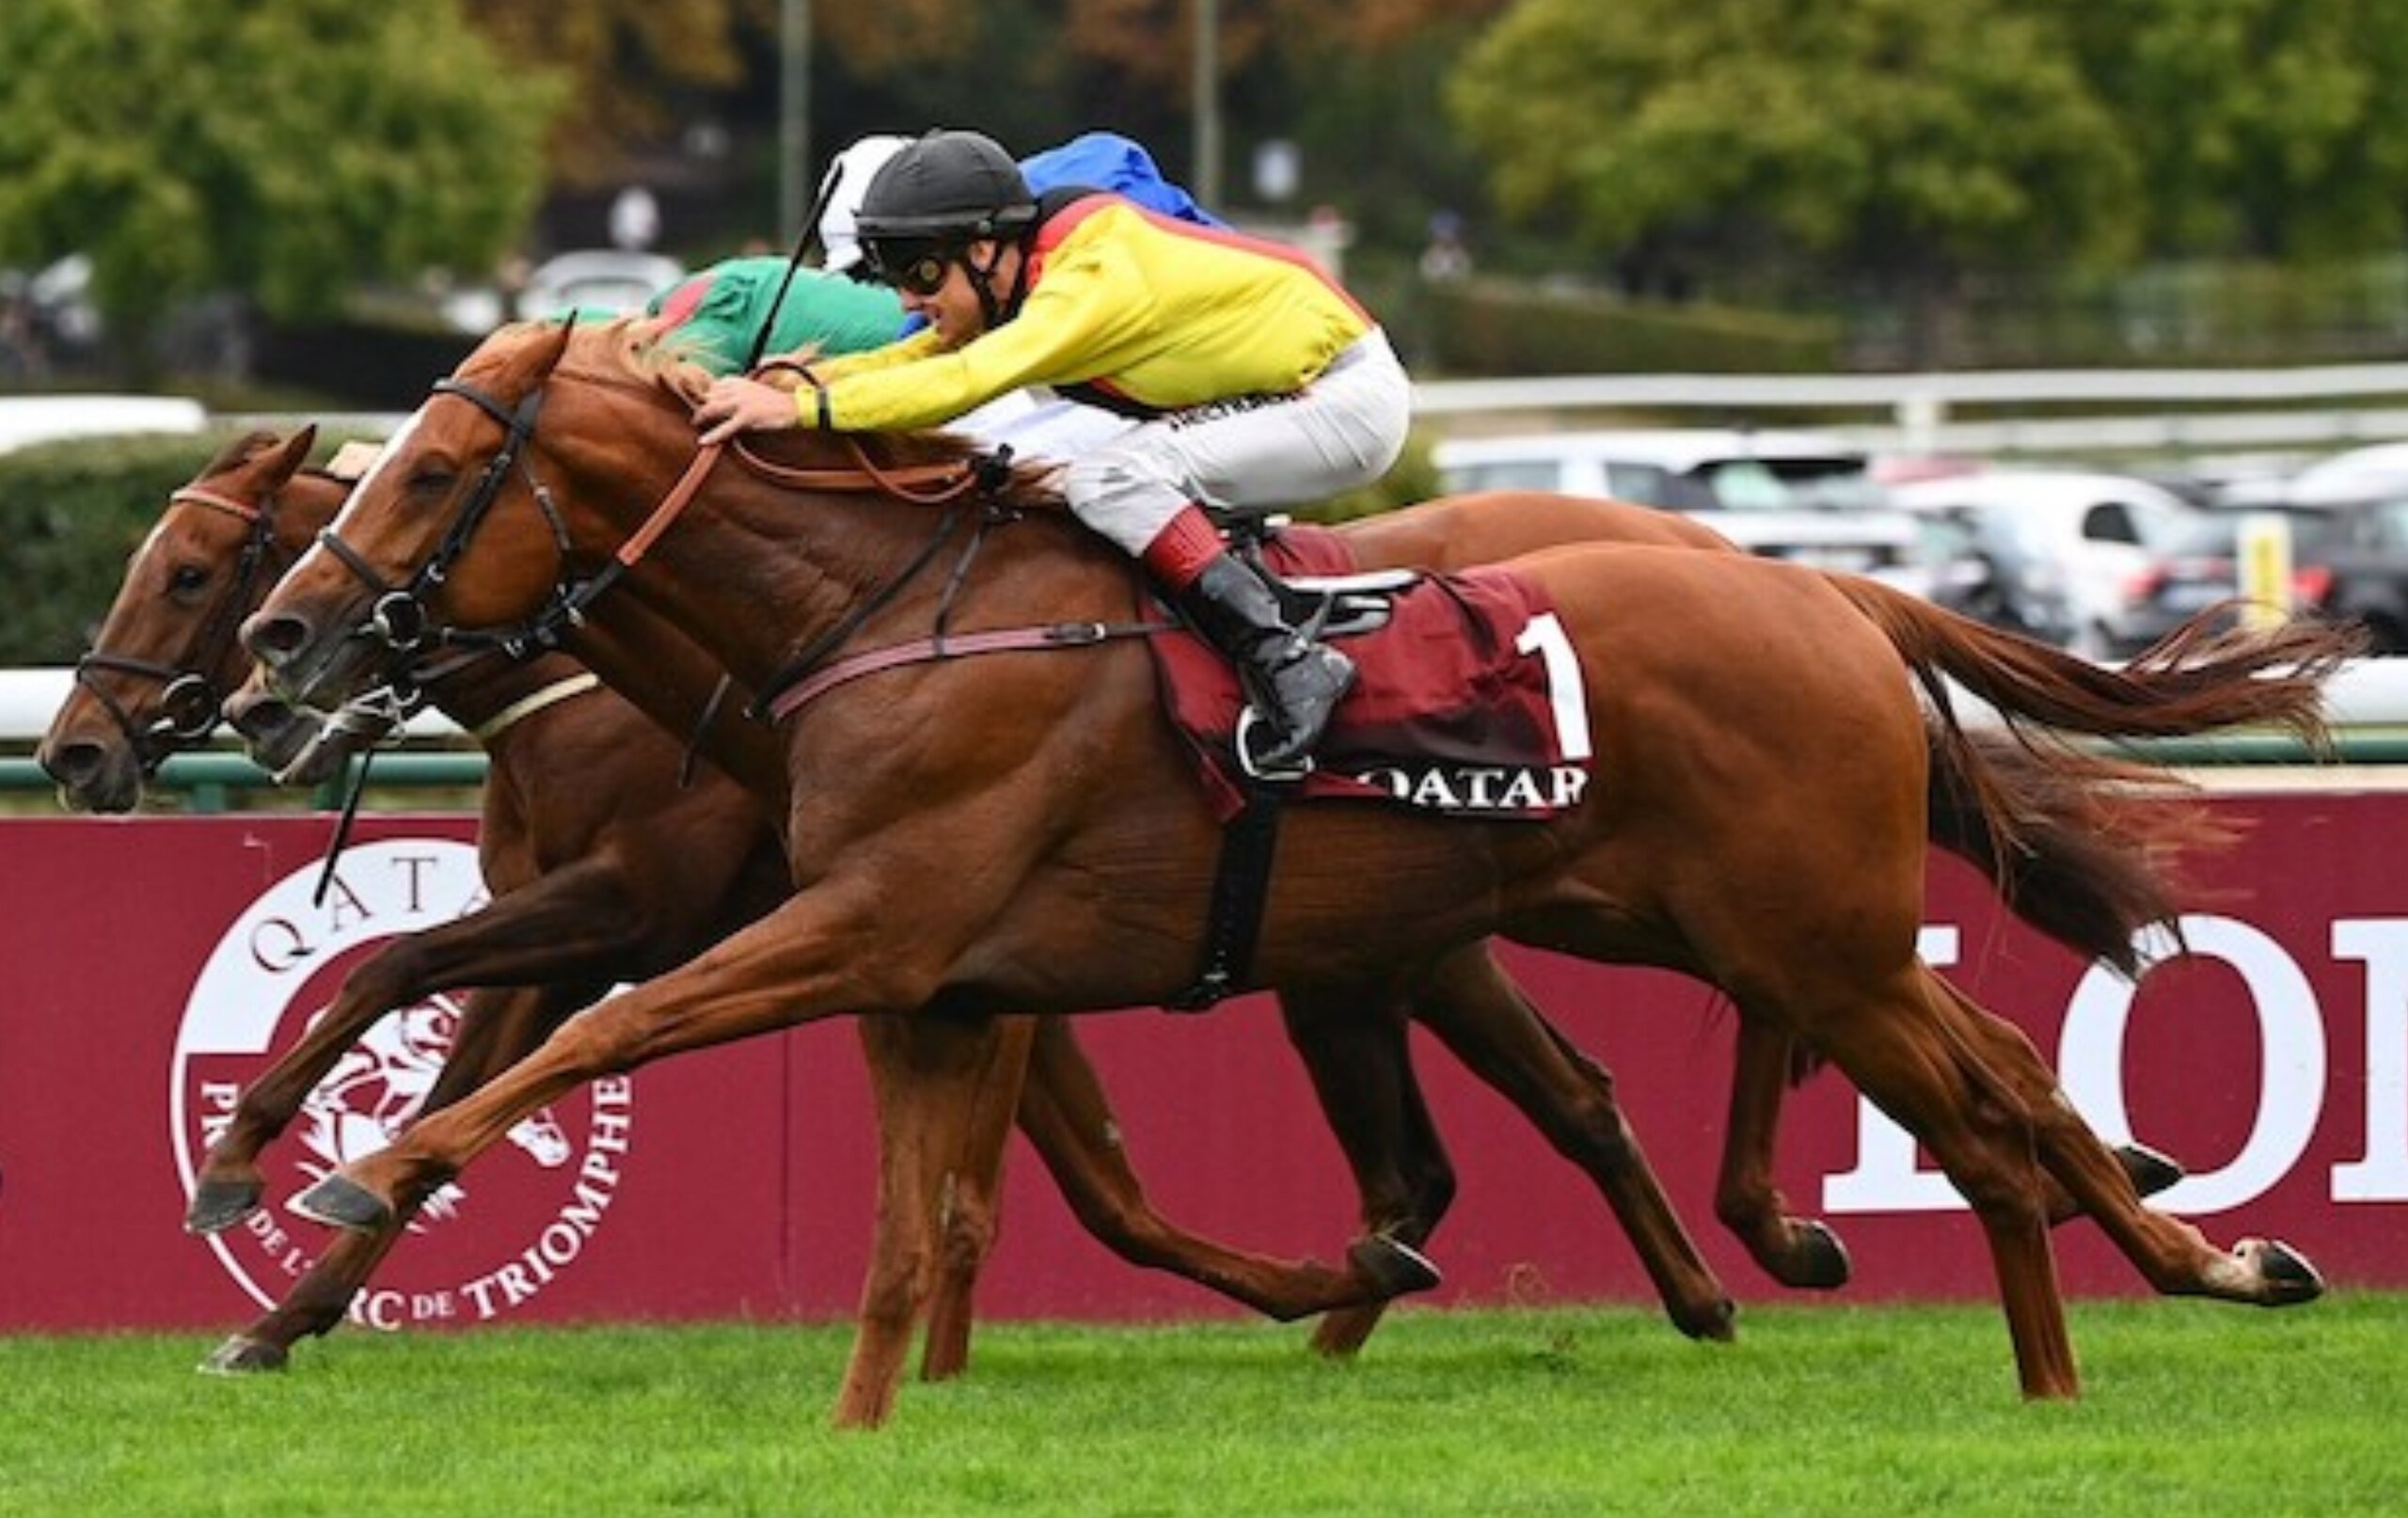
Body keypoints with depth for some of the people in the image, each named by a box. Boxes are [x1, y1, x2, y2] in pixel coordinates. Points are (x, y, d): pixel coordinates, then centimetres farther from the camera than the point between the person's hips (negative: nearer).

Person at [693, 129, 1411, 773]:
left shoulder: (1093, 281, -27)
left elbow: (965, 381, -36)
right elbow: (916, 360, 3)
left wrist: (802, 407, -39)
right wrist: (787, 382, -13)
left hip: (1349, 400, -10)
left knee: (1110, 480, -23)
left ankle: (1288, 662, -23)